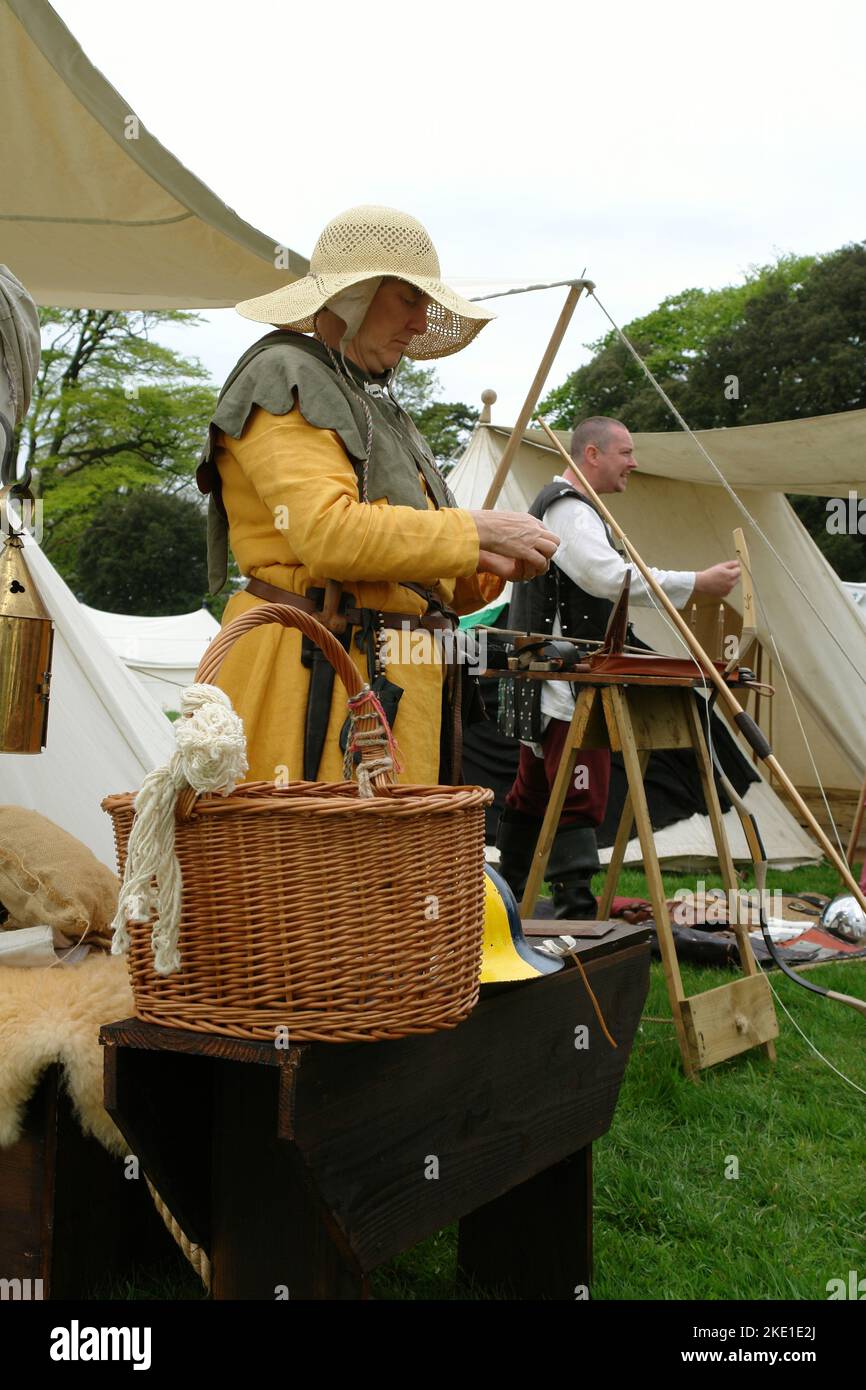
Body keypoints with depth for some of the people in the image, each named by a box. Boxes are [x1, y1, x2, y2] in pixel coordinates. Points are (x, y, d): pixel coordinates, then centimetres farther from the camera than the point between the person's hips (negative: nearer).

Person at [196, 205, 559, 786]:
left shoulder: (376, 403, 25)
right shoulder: (282, 379, -2)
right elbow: (329, 532, -19)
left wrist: (487, 569, 4)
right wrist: (478, 530, -13)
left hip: (399, 689, 9)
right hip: (318, 685, -8)